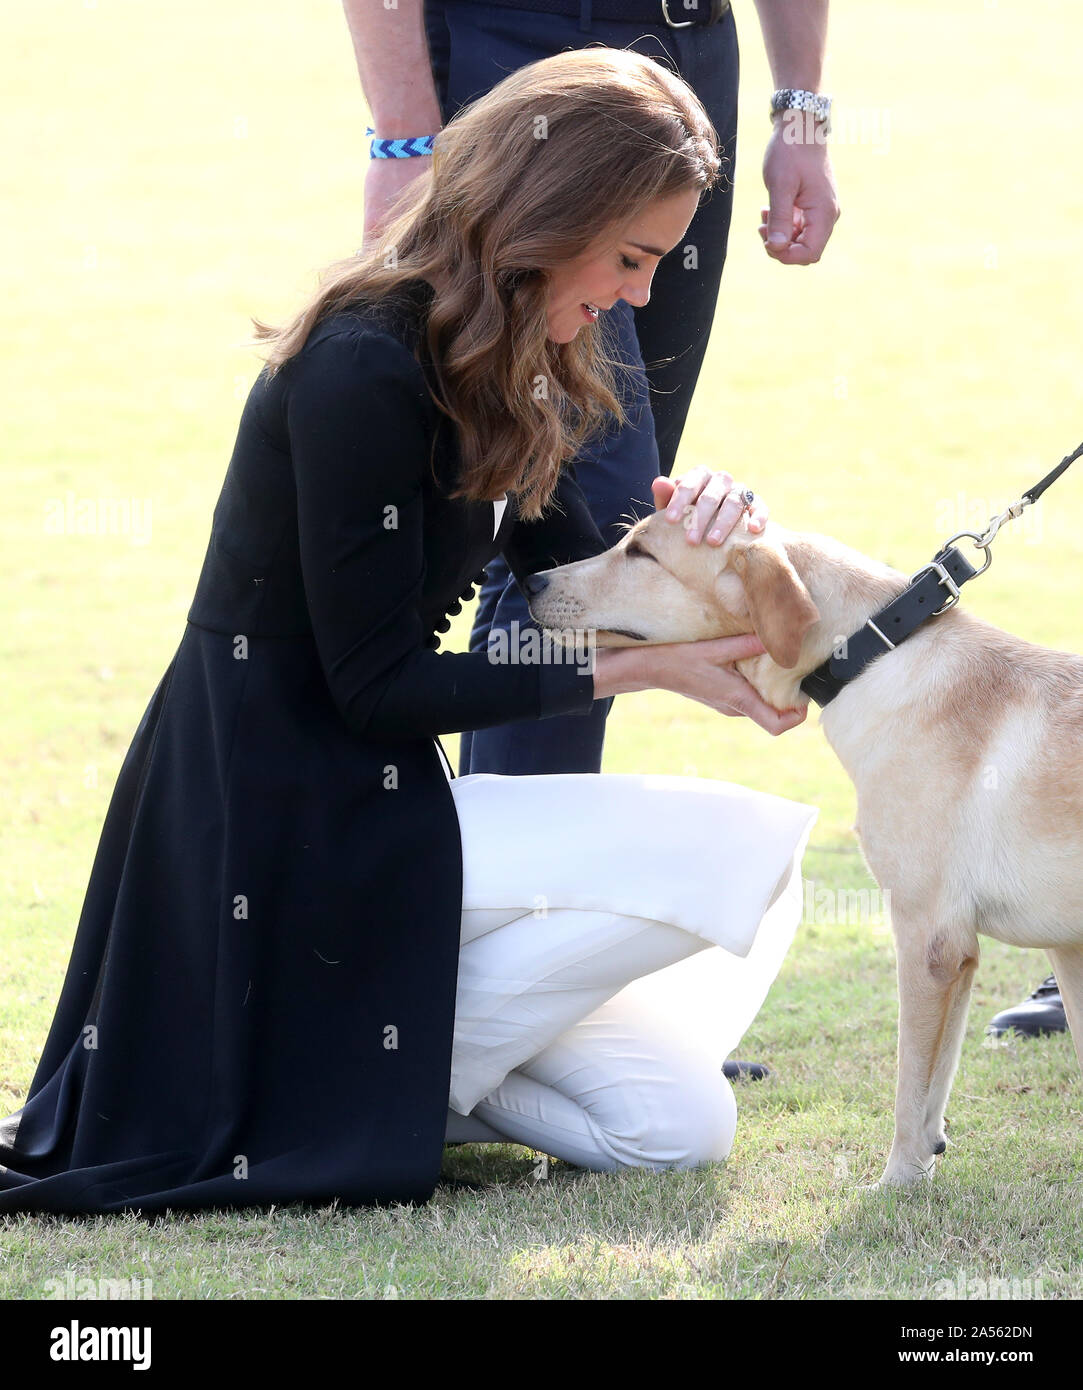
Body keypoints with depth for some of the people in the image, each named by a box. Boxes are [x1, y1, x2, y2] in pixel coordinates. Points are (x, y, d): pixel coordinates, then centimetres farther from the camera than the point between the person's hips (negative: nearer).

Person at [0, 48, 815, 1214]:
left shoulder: (486, 371, 9)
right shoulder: (364, 373, -21)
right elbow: (378, 684, -19)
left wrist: (684, 536, -9)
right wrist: (642, 669, -19)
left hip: (369, 803, 10)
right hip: (281, 839, -10)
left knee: (680, 1126, 3)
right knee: (740, 849, -20)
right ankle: (373, 1082, -10)